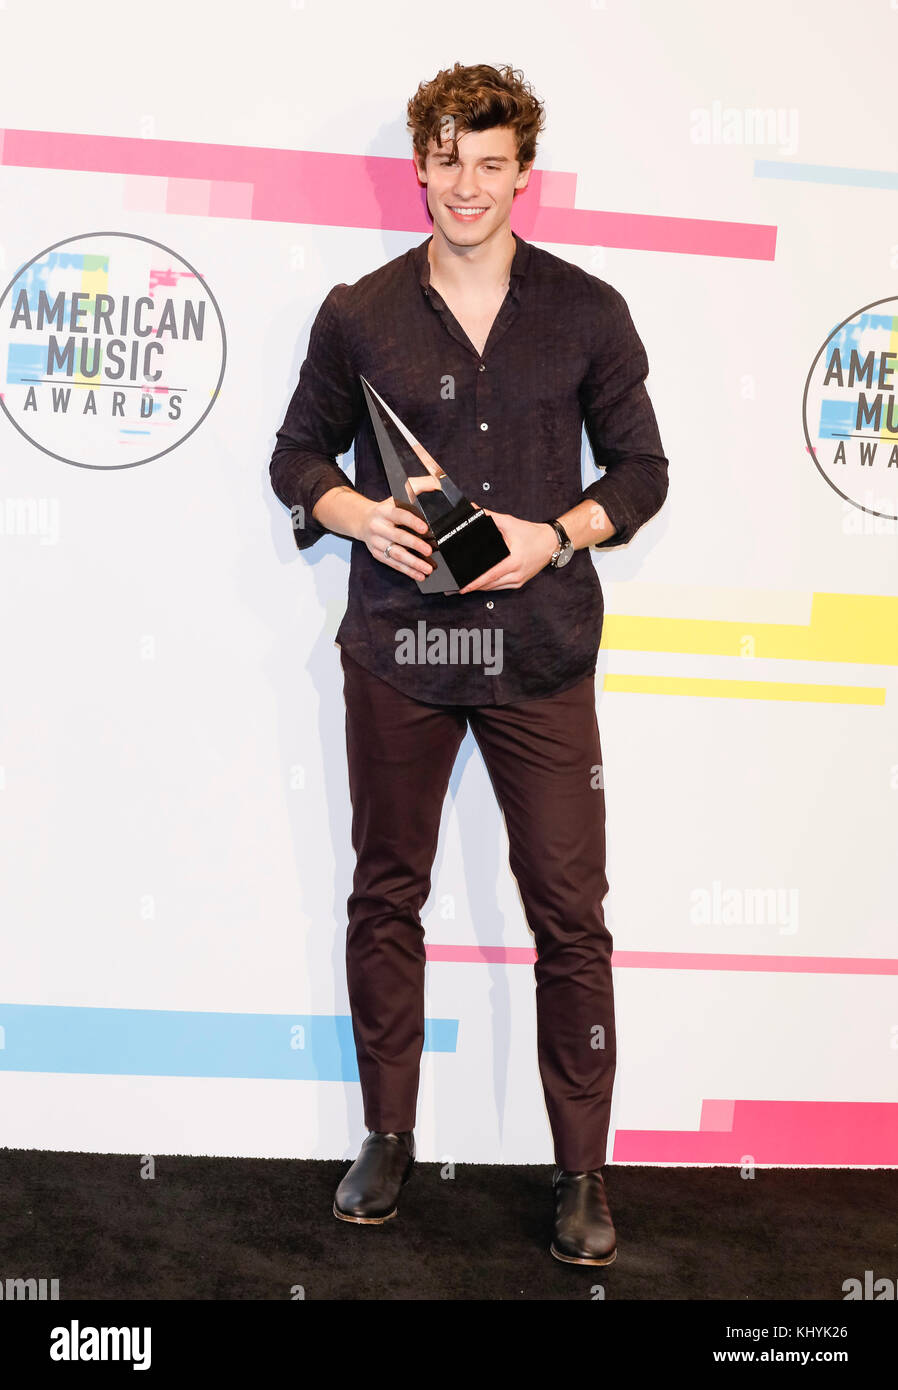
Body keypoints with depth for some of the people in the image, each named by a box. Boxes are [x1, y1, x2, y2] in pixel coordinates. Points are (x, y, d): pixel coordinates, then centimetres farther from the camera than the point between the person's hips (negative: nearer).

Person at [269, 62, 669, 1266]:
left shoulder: (588, 314, 2)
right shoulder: (359, 315, 4)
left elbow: (641, 468, 7)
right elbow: (297, 454, 12)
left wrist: (558, 535, -11)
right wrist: (359, 514, -9)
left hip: (539, 653, -1)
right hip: (396, 650, 1)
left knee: (570, 915, 1)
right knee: (385, 897, 10)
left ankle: (582, 1169, 15)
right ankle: (388, 1136, 27)